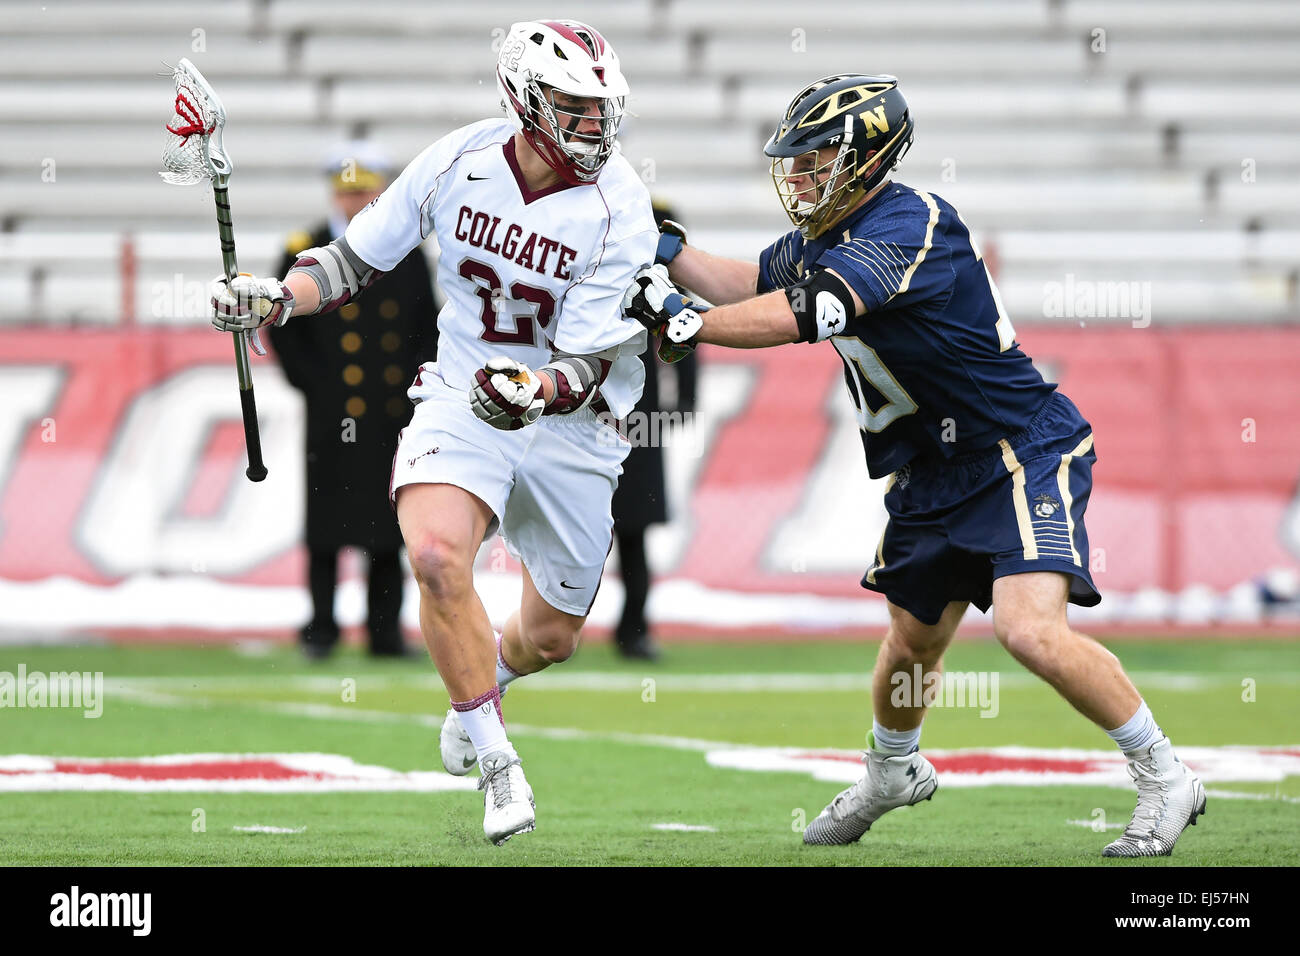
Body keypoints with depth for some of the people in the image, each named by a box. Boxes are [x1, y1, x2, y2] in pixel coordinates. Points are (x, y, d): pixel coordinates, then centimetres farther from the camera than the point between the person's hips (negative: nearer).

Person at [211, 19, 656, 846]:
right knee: (437, 552, -28)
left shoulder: (616, 211, -20)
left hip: (572, 416, 0)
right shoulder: (459, 164, -11)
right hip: (463, 396, 1)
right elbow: (357, 259, 2)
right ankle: (498, 762, -12)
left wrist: (536, 392, -42)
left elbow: (586, 366, -21)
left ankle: (489, 678, 50)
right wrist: (274, 299, -15)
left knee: (551, 636, 10)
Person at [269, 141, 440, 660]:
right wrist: (314, 384, -6)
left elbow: (428, 327, 15)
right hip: (333, 417, -2)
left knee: (389, 521, 4)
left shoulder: (407, 254, 10)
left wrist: (415, 381, 3)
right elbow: (283, 330, 3)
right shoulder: (305, 253, 2)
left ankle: (386, 631, 9)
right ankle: (321, 626, 6)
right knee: (328, 522, -1)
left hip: (393, 416, 2)